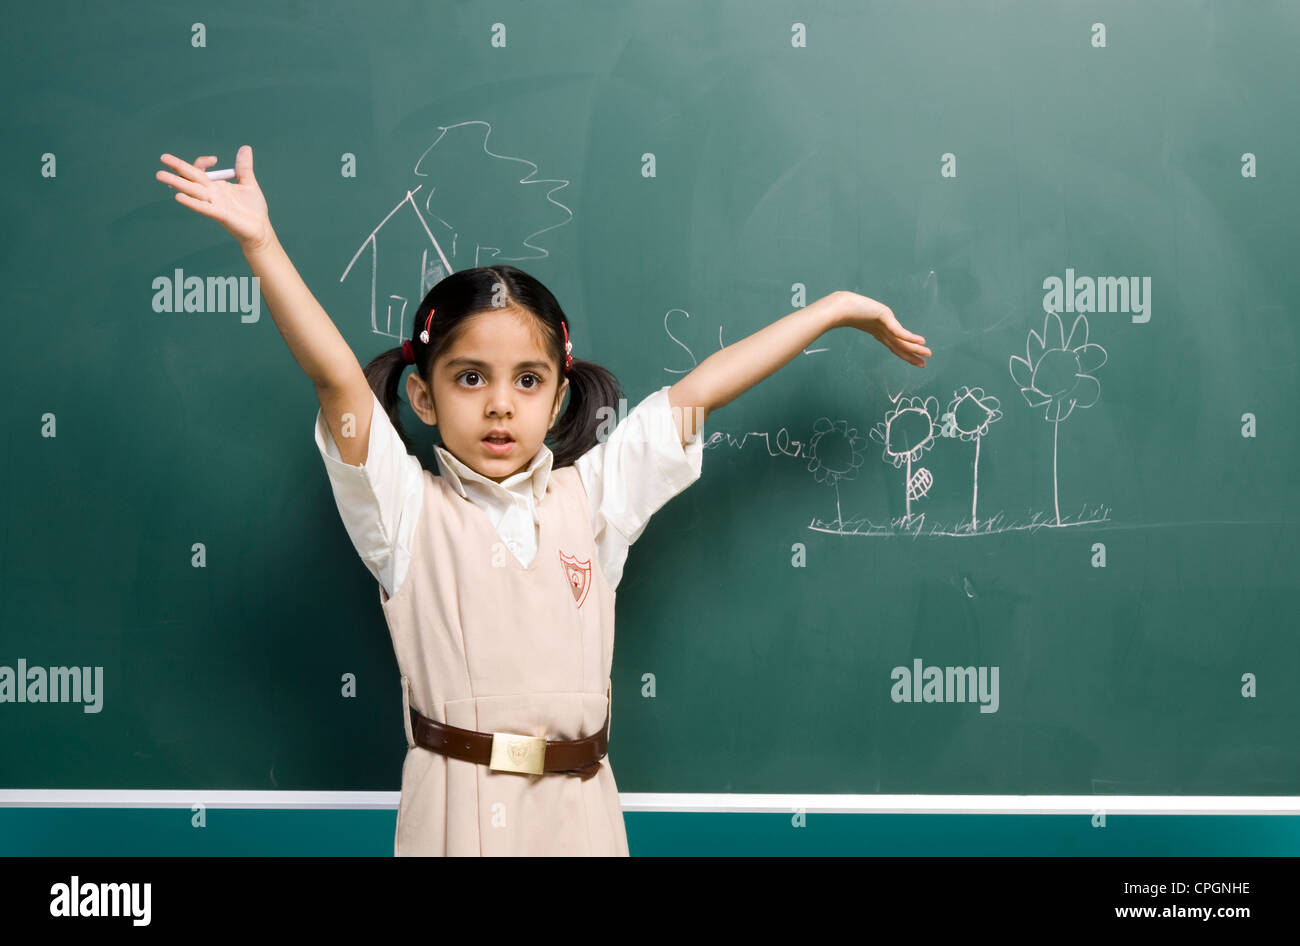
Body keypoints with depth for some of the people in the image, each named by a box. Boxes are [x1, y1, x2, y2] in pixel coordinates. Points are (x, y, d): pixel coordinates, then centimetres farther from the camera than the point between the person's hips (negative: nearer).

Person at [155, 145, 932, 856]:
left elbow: (699, 392, 7)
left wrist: (839, 309, 11)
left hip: (577, 810, 3)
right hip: (456, 810, -2)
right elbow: (337, 379, -12)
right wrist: (261, 243, -22)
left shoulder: (592, 495, 6)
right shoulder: (408, 510, -1)